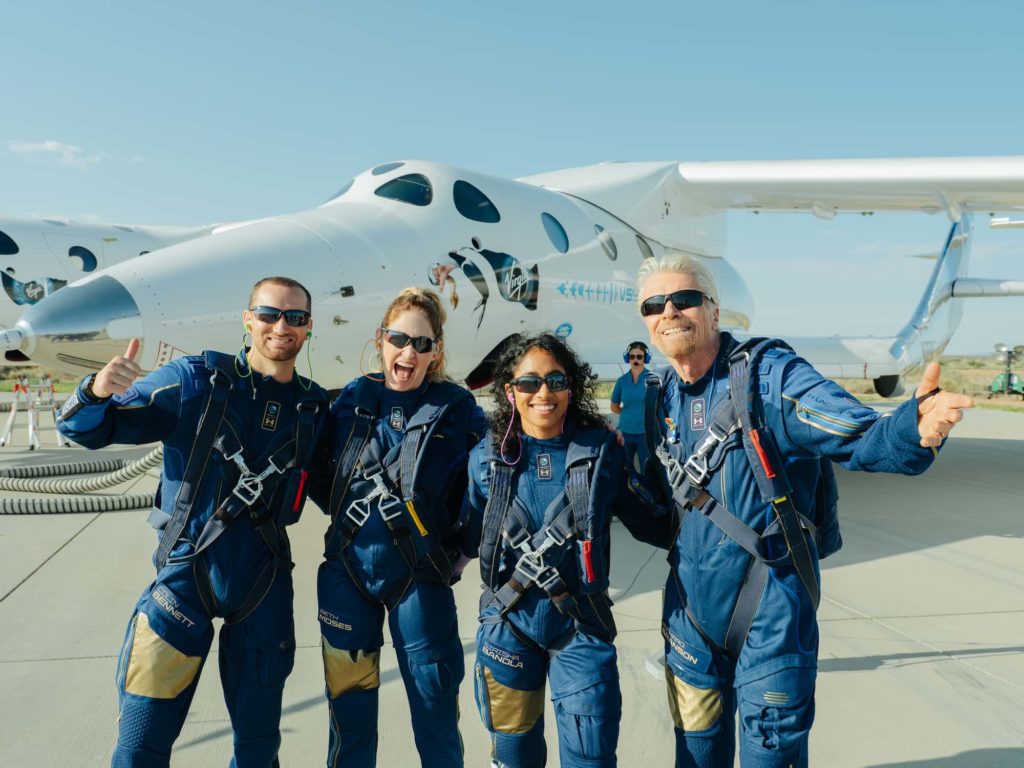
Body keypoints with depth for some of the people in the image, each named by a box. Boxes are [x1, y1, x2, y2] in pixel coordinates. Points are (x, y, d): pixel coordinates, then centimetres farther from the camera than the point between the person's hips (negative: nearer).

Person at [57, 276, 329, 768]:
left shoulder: (313, 407, 1)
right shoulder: (195, 380, -8)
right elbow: (85, 431, -9)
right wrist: (98, 392, -29)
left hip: (264, 584, 3)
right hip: (186, 575, -2)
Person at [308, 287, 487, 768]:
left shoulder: (458, 410, -8)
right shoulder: (353, 399, 0)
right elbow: (320, 475, 13)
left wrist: (463, 549, -3)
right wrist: (350, 513, 4)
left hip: (420, 577, -2)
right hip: (347, 571, 3)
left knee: (435, 706, 7)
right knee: (349, 706, 14)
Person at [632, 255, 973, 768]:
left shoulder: (770, 375, -16)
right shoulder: (665, 397, 2)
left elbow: (861, 437, -27)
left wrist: (914, 427, -46)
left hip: (769, 611, -5)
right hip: (690, 608, 6)